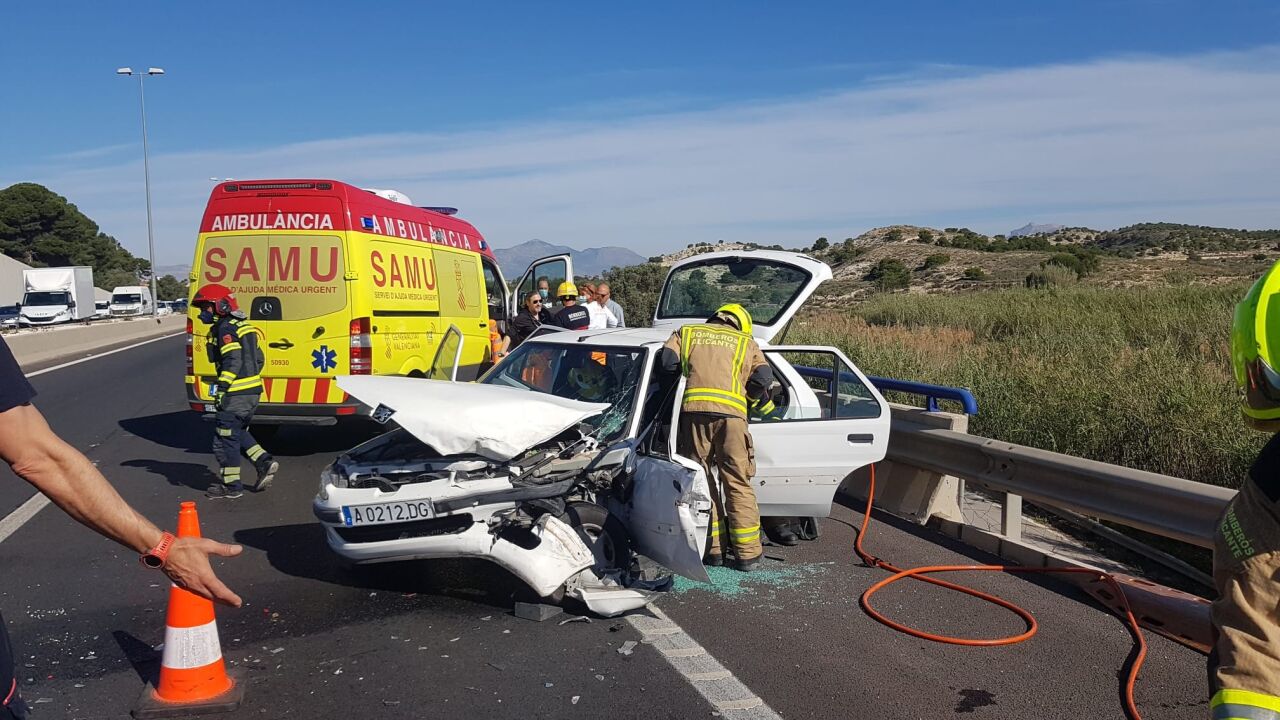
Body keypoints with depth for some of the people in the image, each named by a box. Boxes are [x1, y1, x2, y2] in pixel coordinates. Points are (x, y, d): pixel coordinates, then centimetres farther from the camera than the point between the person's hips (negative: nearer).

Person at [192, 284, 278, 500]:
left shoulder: (225, 328, -11)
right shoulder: (242, 326, 18)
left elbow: (233, 360, -23)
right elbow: (259, 359, 21)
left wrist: (221, 387, -25)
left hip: (236, 394, -10)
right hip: (253, 391, 10)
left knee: (225, 437, 1)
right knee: (238, 432, 22)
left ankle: (230, 485, 7)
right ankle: (264, 462, 10)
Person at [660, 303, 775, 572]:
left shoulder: (686, 333, 24)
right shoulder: (747, 342, 22)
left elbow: (668, 362, 7)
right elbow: (763, 379, 9)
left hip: (694, 409, 1)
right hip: (731, 411, -1)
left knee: (701, 480, 10)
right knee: (738, 484, 5)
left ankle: (713, 549, 13)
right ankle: (747, 553, 8)